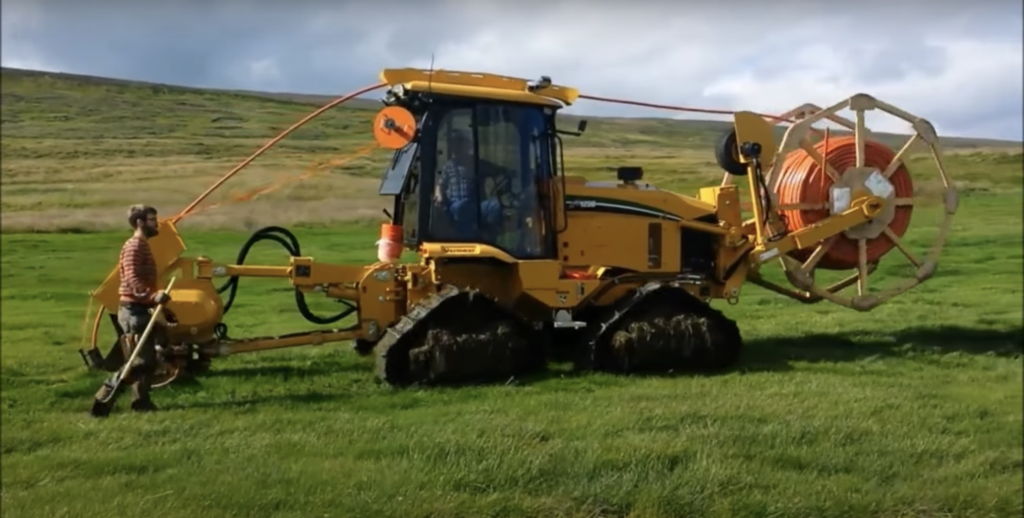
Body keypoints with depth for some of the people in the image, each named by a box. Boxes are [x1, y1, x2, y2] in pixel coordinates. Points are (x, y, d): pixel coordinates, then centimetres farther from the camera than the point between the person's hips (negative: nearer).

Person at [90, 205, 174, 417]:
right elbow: (131, 278, -24)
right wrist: (152, 296, -36)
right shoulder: (134, 245, -12)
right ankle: (103, 398, -4)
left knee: (148, 357, 11)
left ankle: (141, 401, 17)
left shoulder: (143, 246, 19)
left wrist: (163, 309, 24)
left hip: (140, 309, 10)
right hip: (133, 310, -10)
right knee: (140, 359, -9)